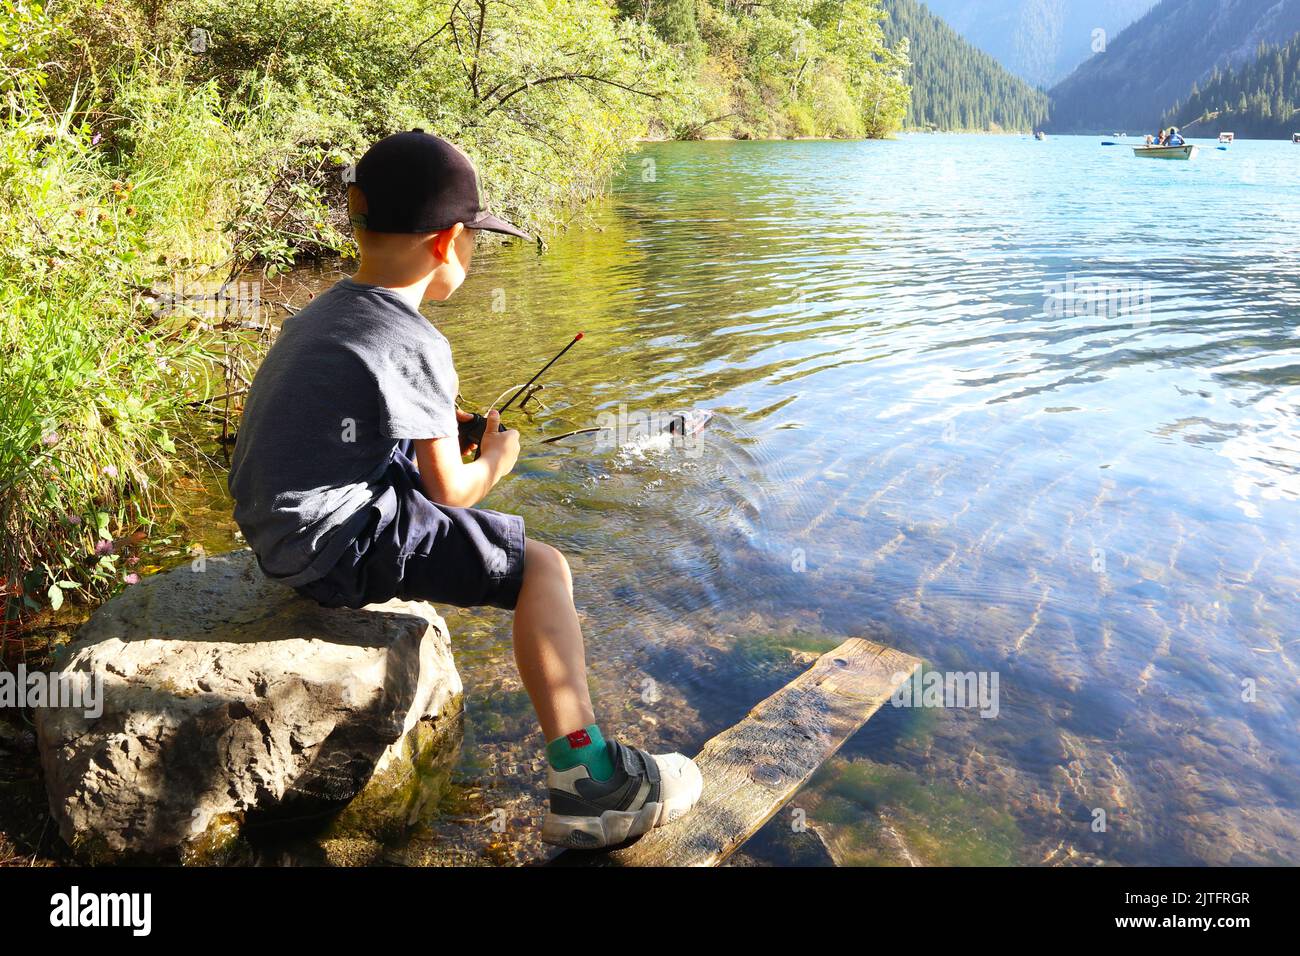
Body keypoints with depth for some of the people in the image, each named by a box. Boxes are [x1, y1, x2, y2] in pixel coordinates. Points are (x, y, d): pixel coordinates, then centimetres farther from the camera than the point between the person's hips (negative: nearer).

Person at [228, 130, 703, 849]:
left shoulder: (321, 313, 9)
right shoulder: (415, 345, -17)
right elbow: (450, 489, -11)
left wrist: (443, 426, 21)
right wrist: (494, 462, 9)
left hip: (278, 533, 10)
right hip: (341, 547, -10)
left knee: (405, 463, 33)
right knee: (541, 568, -9)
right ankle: (584, 783, -11)